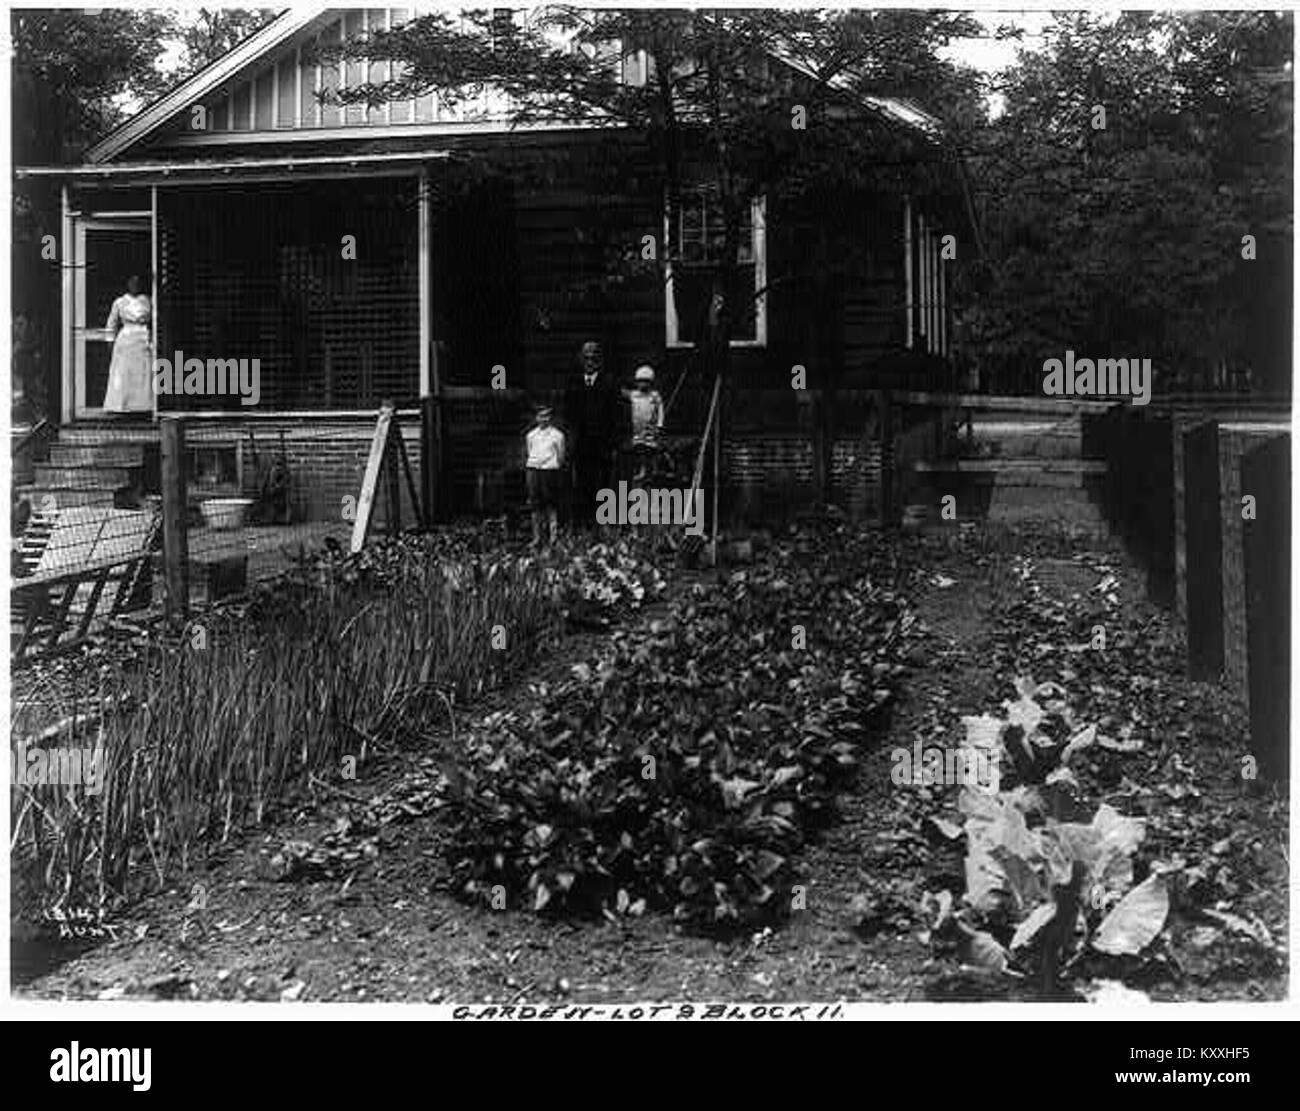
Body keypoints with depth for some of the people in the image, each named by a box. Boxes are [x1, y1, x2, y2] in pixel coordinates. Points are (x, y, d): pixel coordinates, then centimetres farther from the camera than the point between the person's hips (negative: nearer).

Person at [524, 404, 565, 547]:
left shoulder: (557, 435, 4)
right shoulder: (531, 435, 13)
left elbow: (561, 457, 7)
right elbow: (527, 454, 18)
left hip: (550, 470, -2)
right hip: (533, 470, 2)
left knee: (550, 505, -2)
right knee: (535, 504, 1)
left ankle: (552, 536, 1)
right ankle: (536, 536, 5)